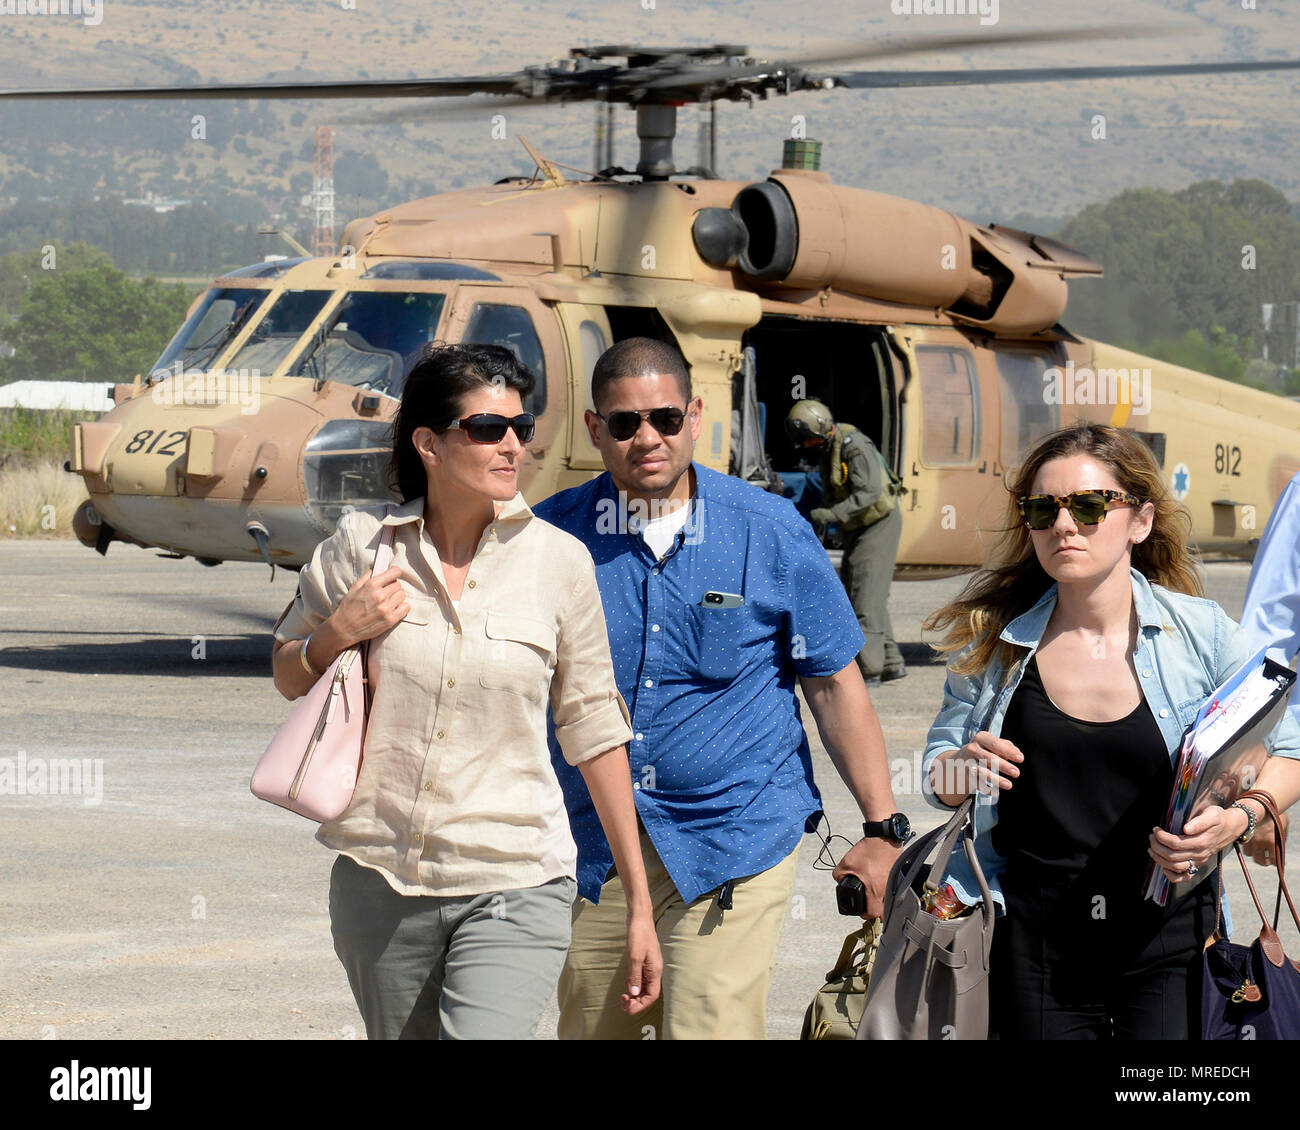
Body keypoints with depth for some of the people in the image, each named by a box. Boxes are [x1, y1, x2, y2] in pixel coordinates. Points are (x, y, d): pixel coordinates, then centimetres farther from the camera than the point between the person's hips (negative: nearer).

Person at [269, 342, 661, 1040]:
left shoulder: (558, 560, -3)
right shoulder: (362, 544, -1)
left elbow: (594, 731, 3)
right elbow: (289, 679, 14)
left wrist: (640, 903, 4)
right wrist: (339, 634, -8)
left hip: (514, 888, -2)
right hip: (380, 879, 2)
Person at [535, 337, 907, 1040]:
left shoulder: (771, 532, -2)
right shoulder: (553, 534, 0)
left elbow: (835, 685, 3)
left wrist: (882, 829, 1)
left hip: (734, 835, -2)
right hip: (591, 847, 3)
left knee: (711, 1030, -12)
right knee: (589, 1031, 10)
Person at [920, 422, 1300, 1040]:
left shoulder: (1200, 632, -3)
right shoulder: (993, 642, 3)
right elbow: (937, 772, 13)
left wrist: (1239, 817, -13)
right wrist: (964, 768, -11)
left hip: (1166, 939, -1)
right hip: (1034, 941, 2)